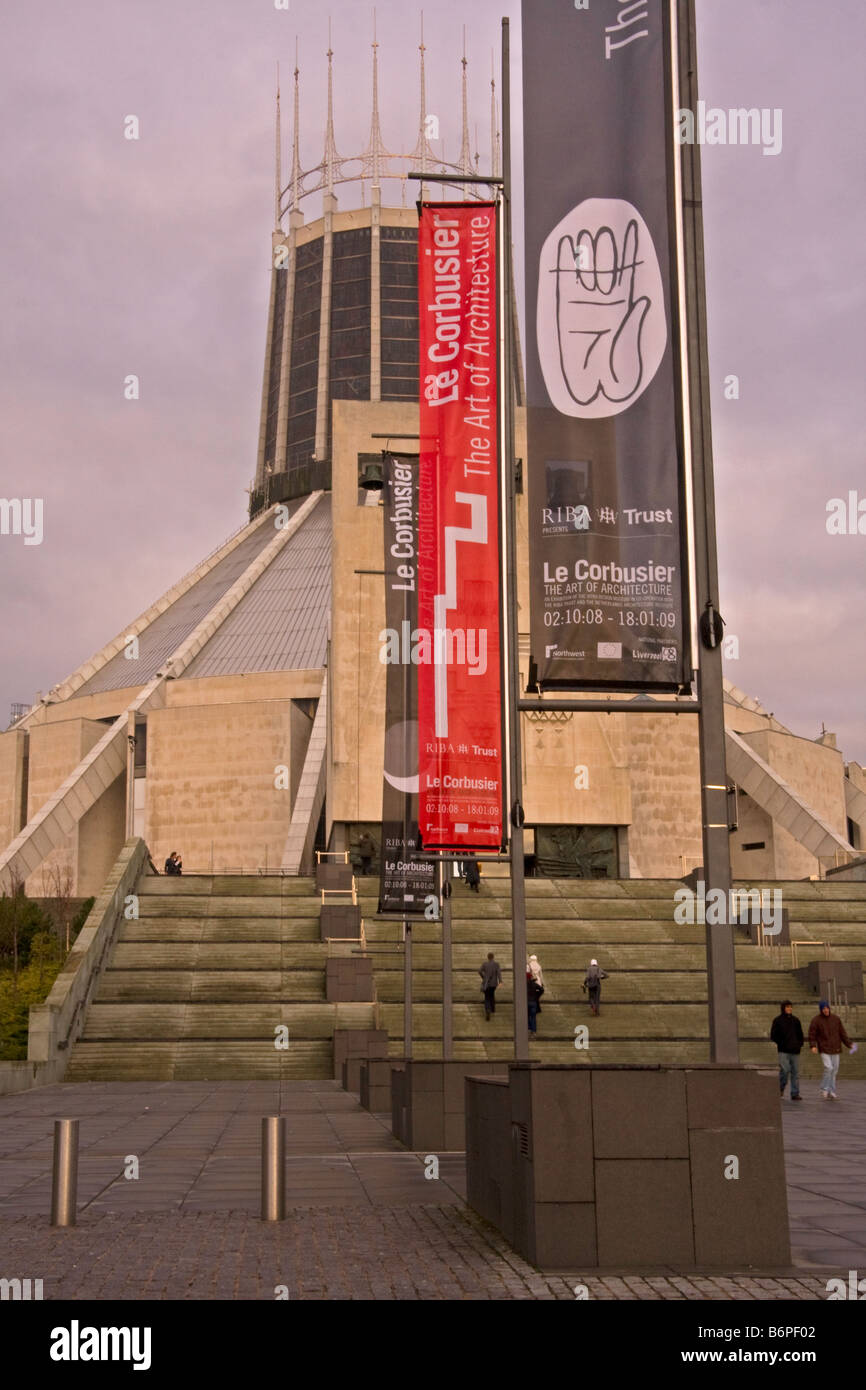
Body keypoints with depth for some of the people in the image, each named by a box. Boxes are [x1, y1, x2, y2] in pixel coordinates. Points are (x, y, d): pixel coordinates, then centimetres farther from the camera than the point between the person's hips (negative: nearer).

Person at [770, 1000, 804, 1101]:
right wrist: (778, 1044, -8)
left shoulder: (795, 1020, 14)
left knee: (795, 1072, 2)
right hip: (783, 1051, -4)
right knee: (785, 1070, -14)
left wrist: (799, 1044, 8)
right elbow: (773, 1035, 1)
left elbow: (800, 1035, 22)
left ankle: (795, 1094, 6)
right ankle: (781, 1087, 11)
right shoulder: (777, 1020, 1)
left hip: (795, 1051, 4)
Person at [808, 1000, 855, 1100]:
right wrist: (813, 1046, -19)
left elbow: (842, 1033, 9)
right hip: (824, 1050, -4)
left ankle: (831, 1092, 14)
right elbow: (812, 1034, -5)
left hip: (836, 1050, 4)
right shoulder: (816, 1020, -5)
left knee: (834, 1071, 4)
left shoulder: (836, 1019, 5)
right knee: (828, 1068, -17)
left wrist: (849, 1044, 0)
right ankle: (824, 1089, 1)